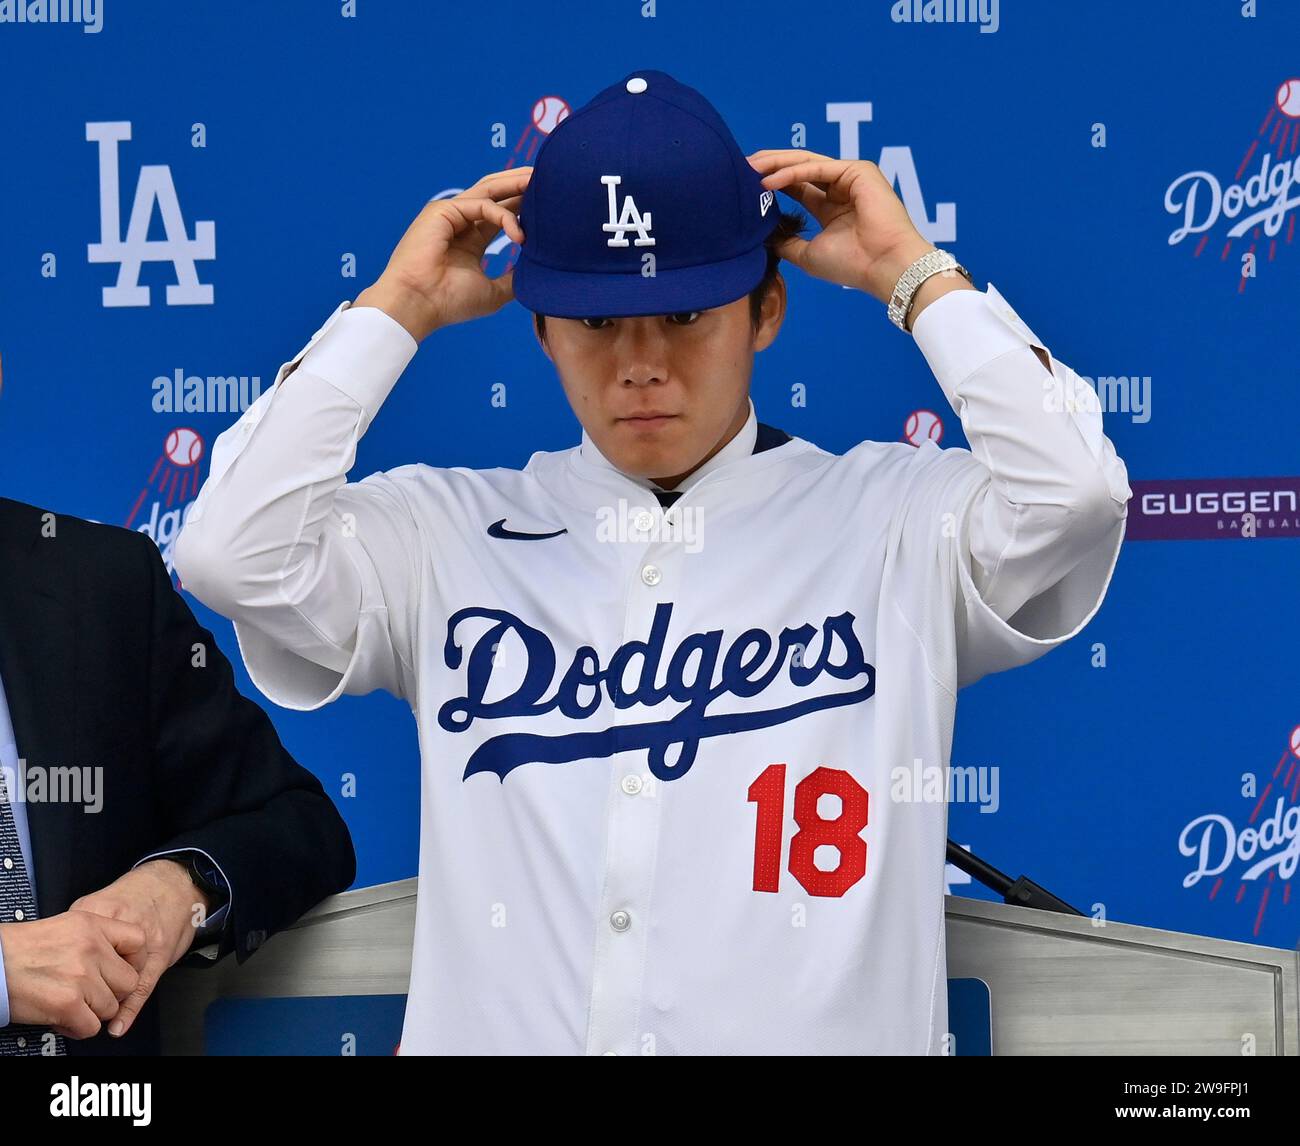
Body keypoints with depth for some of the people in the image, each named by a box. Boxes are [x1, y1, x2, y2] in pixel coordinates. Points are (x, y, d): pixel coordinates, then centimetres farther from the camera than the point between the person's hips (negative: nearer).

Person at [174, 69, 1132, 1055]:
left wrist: (913, 274, 0)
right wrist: (395, 310, 4)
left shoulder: (897, 518, 6)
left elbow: (1072, 494, -10)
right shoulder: (444, 533, 10)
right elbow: (234, 555, -3)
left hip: (822, 1032, 2)